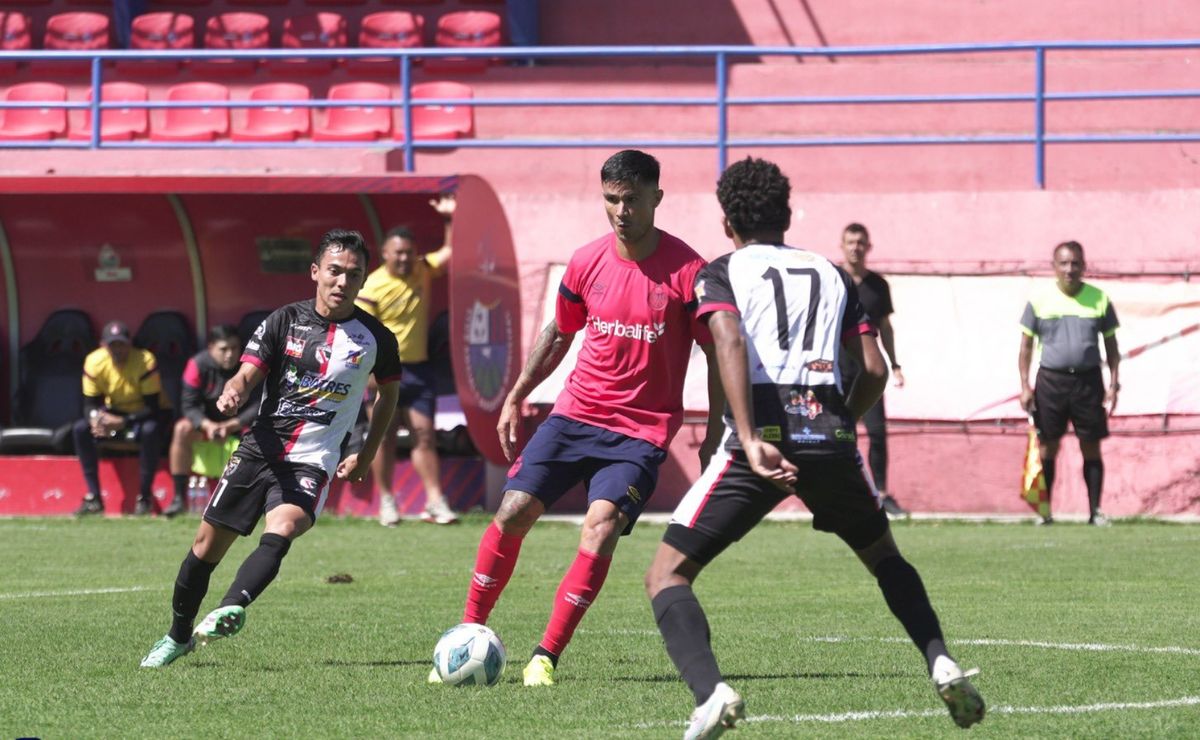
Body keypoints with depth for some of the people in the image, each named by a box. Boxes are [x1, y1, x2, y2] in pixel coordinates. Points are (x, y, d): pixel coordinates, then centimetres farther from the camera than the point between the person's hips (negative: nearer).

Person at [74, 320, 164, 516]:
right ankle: (94, 498, -18)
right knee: (80, 429, -20)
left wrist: (123, 422, -39)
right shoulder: (94, 362, -14)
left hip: (142, 415, -4)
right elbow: (90, 402, -8)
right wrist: (95, 417, -33)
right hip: (113, 413, 4)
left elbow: (152, 407, -26)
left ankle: (144, 497, -26)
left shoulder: (145, 362, -26)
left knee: (150, 430, -38)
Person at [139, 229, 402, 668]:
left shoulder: (375, 338, 1)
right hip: (260, 448, 2)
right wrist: (232, 394, -28)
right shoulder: (285, 321, 2)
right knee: (206, 545, 5)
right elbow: (248, 375, -4)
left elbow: (389, 393, 18)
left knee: (280, 532, -31)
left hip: (312, 462, -2)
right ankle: (178, 637, 24)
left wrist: (366, 457, 14)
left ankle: (231, 610, -47)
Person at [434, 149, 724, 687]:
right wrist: (515, 399, 16)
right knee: (513, 511, -6)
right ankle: (469, 634, 8)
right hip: (576, 414, 4)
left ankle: (546, 657, -14)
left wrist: (715, 434, -8)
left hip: (643, 430, -4)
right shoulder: (587, 262, 2)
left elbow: (717, 355, -3)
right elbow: (557, 335, 18)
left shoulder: (687, 271, -10)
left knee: (601, 527, -21)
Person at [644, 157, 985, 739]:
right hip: (829, 433, 4)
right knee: (883, 556, 31)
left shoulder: (720, 274, 11)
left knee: (666, 576, 3)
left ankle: (710, 692, -22)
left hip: (764, 434, -4)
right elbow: (874, 369, 13)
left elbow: (730, 343, -10)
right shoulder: (831, 275, 22)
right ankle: (942, 665, 11)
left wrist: (750, 443, -20)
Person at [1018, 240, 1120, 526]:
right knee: (1047, 449, 1)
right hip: (1051, 381, 0)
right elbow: (1026, 345, 6)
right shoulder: (1040, 300, 2)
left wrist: (1113, 384, 3)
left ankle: (1095, 511, 6)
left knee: (1092, 449, 2)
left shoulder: (1099, 299, 5)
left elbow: (1111, 346, 11)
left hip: (1088, 381, 1)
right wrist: (1025, 386, -2)